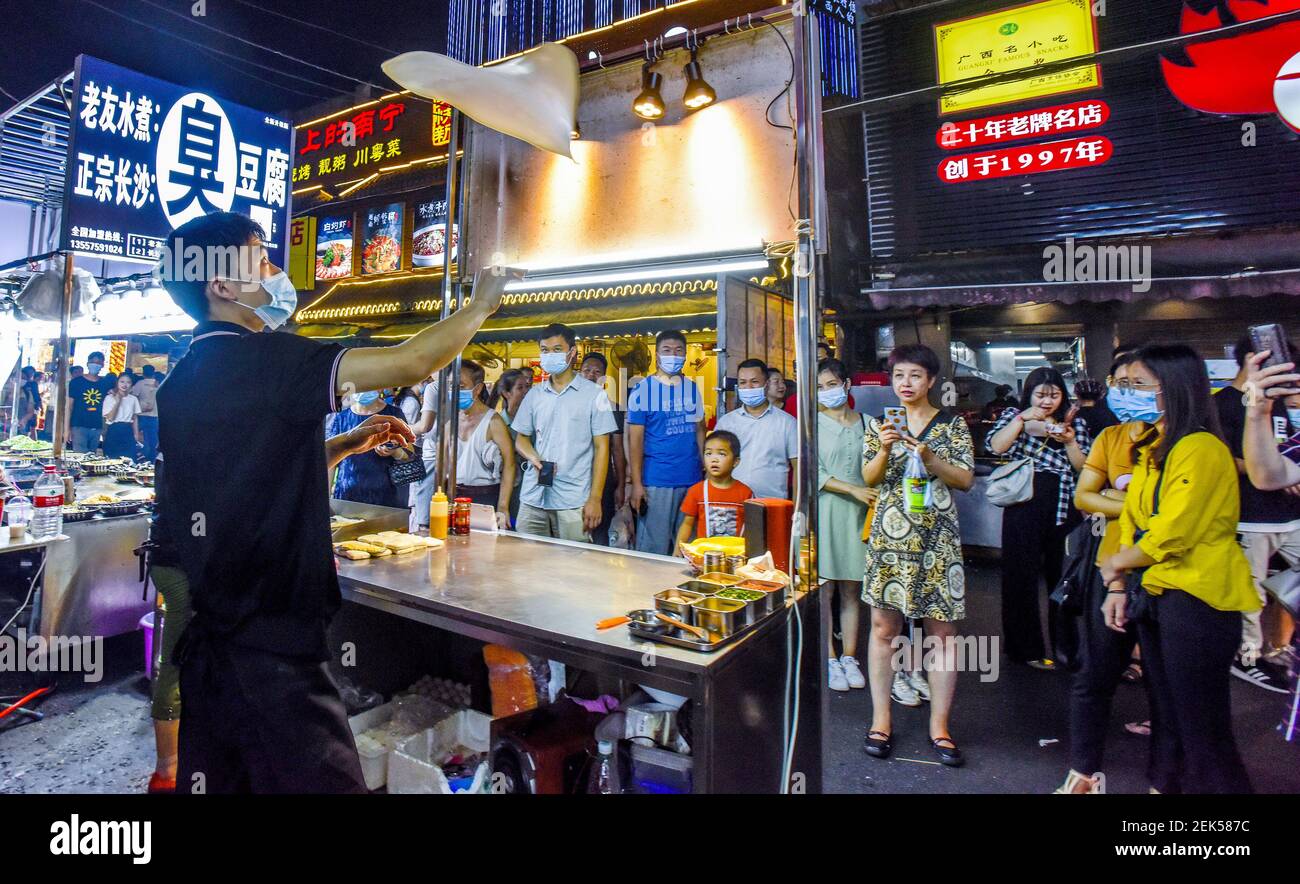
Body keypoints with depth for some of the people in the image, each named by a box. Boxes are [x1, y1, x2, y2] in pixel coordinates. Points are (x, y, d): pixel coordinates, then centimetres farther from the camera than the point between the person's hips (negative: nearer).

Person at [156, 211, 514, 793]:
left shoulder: (182, 382, 11)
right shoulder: (257, 360, -17)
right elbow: (411, 362, -20)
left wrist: (347, 443, 13)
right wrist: (481, 303, -5)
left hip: (210, 636, 9)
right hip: (267, 647, -9)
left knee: (219, 778, 21)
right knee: (326, 779, 2)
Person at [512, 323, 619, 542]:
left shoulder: (594, 395, 0)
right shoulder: (534, 395, 12)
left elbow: (601, 448, -2)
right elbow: (521, 438, 17)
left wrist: (595, 499, -8)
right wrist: (533, 457, -7)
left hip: (573, 501, -3)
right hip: (532, 498, 4)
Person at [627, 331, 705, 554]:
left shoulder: (693, 389, 10)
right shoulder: (642, 390, -3)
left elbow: (700, 430, 15)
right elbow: (635, 440, -5)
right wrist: (637, 484, -9)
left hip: (692, 479, 4)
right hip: (656, 482, -4)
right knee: (654, 548, 1)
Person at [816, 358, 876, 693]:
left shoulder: (864, 423, 11)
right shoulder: (814, 424, 1)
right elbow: (814, 473, -7)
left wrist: (874, 499, 0)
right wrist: (854, 489, -15)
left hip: (858, 513, 3)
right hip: (825, 510, -3)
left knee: (851, 589, 7)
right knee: (825, 588, 0)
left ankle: (849, 657, 17)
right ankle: (830, 660, 9)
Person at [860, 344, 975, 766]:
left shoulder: (952, 424, 4)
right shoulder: (880, 423, 8)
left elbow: (966, 480, -1)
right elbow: (869, 478, 1)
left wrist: (928, 456, -16)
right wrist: (885, 449, -17)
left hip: (938, 538, 0)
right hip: (889, 534, 1)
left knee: (942, 631, 3)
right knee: (883, 627, 3)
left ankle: (939, 726, 16)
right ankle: (881, 720, 15)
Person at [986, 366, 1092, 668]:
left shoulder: (1074, 422, 11)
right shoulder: (1014, 415, 6)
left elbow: (1084, 468, 5)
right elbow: (995, 446, -12)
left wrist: (1069, 442, -10)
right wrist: (1022, 419, -17)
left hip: (1063, 508, 2)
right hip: (1023, 506, -2)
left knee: (1063, 577, 8)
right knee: (1022, 577, 4)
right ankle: (1027, 648, 16)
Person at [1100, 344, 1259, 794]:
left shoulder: (1200, 449, -16)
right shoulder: (1152, 448, 11)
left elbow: (1171, 534, -22)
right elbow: (1133, 522, 10)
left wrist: (1115, 565, -6)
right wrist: (1118, 588, 3)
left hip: (1196, 600, -9)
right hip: (1156, 594, 9)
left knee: (1202, 730, 2)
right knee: (1167, 716, 20)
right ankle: (1169, 783, 33)